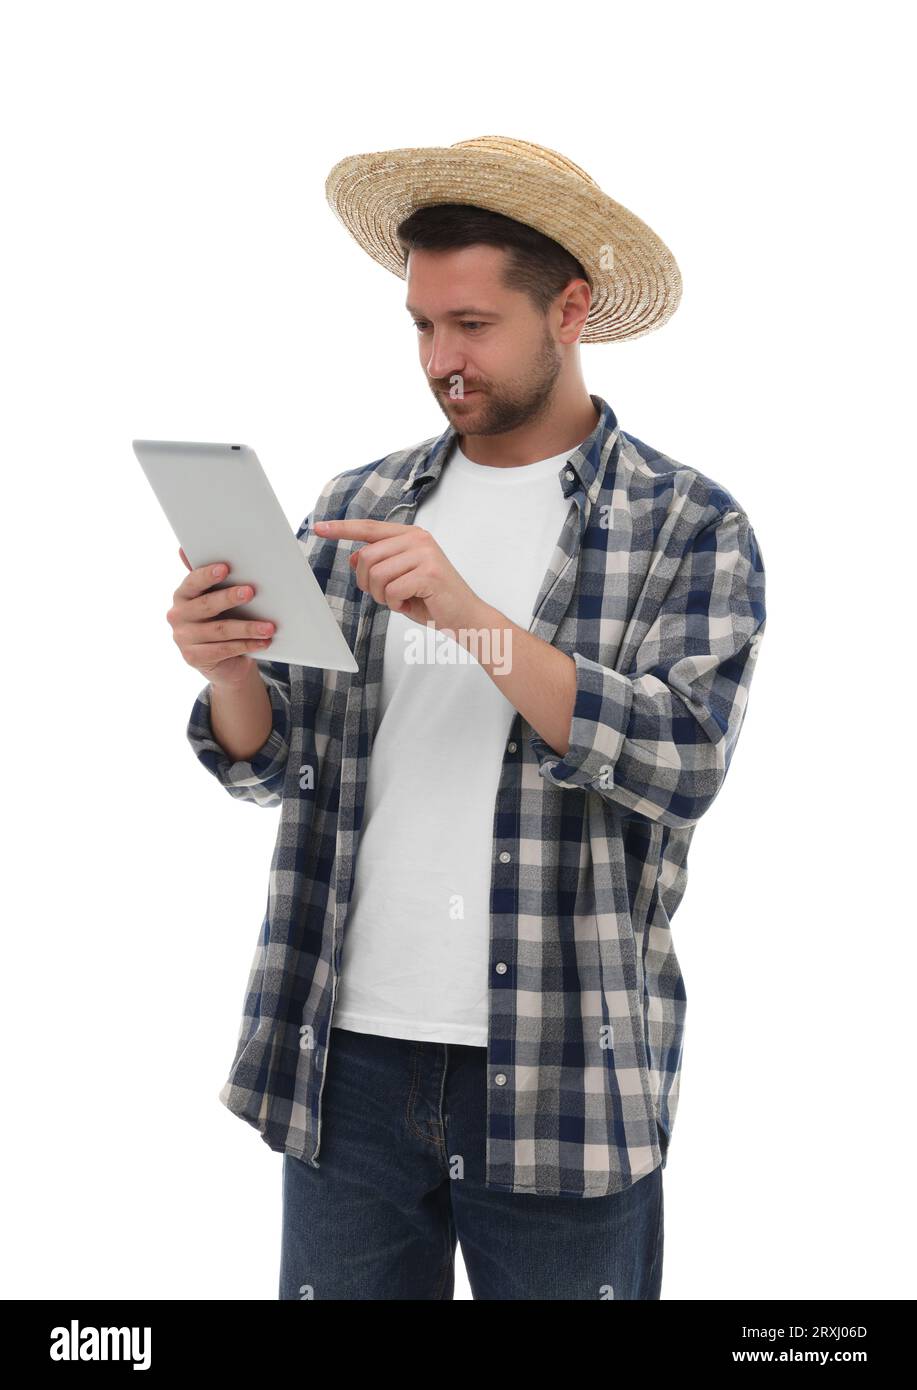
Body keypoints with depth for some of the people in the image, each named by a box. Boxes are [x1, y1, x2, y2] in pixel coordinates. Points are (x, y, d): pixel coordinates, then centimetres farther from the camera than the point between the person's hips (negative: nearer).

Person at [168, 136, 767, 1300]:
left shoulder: (690, 528, -2)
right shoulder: (356, 506, 9)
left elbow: (683, 763, -15)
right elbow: (274, 765, 10)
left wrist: (470, 615, -24)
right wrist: (229, 671, -13)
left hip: (561, 1073, -3)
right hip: (346, 1060, 3)